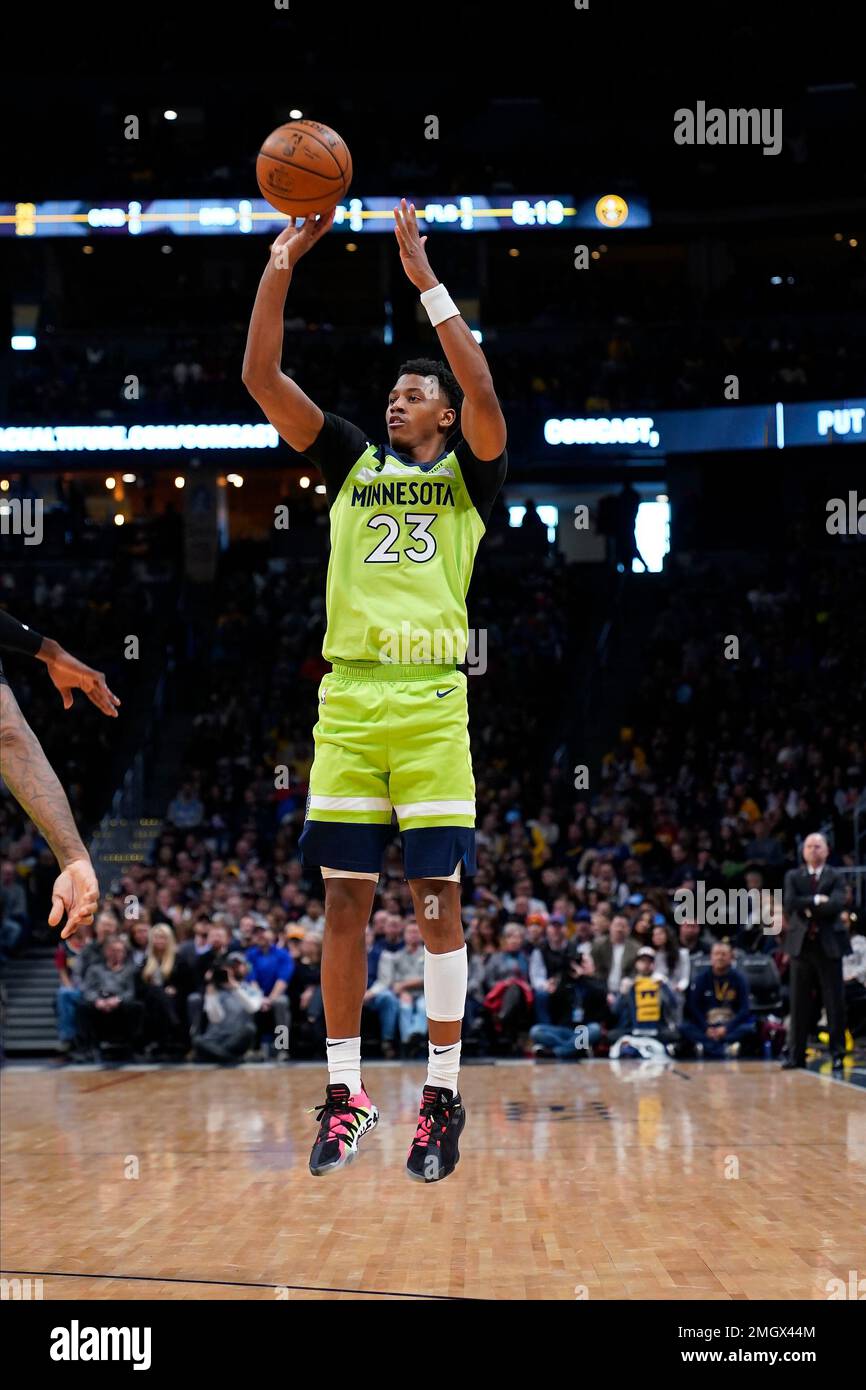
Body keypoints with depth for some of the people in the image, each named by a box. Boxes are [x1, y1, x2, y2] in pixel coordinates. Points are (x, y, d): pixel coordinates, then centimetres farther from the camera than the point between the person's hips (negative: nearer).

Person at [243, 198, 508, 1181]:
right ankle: (345, 1094, 10)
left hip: (431, 702, -3)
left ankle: (442, 1097, 5)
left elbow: (484, 393, -13)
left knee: (437, 901, -2)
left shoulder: (466, 472, 9)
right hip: (348, 697, 3)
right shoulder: (353, 463, 16)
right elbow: (261, 379, 7)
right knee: (345, 900, 3)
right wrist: (279, 272, -3)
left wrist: (425, 280, -14)